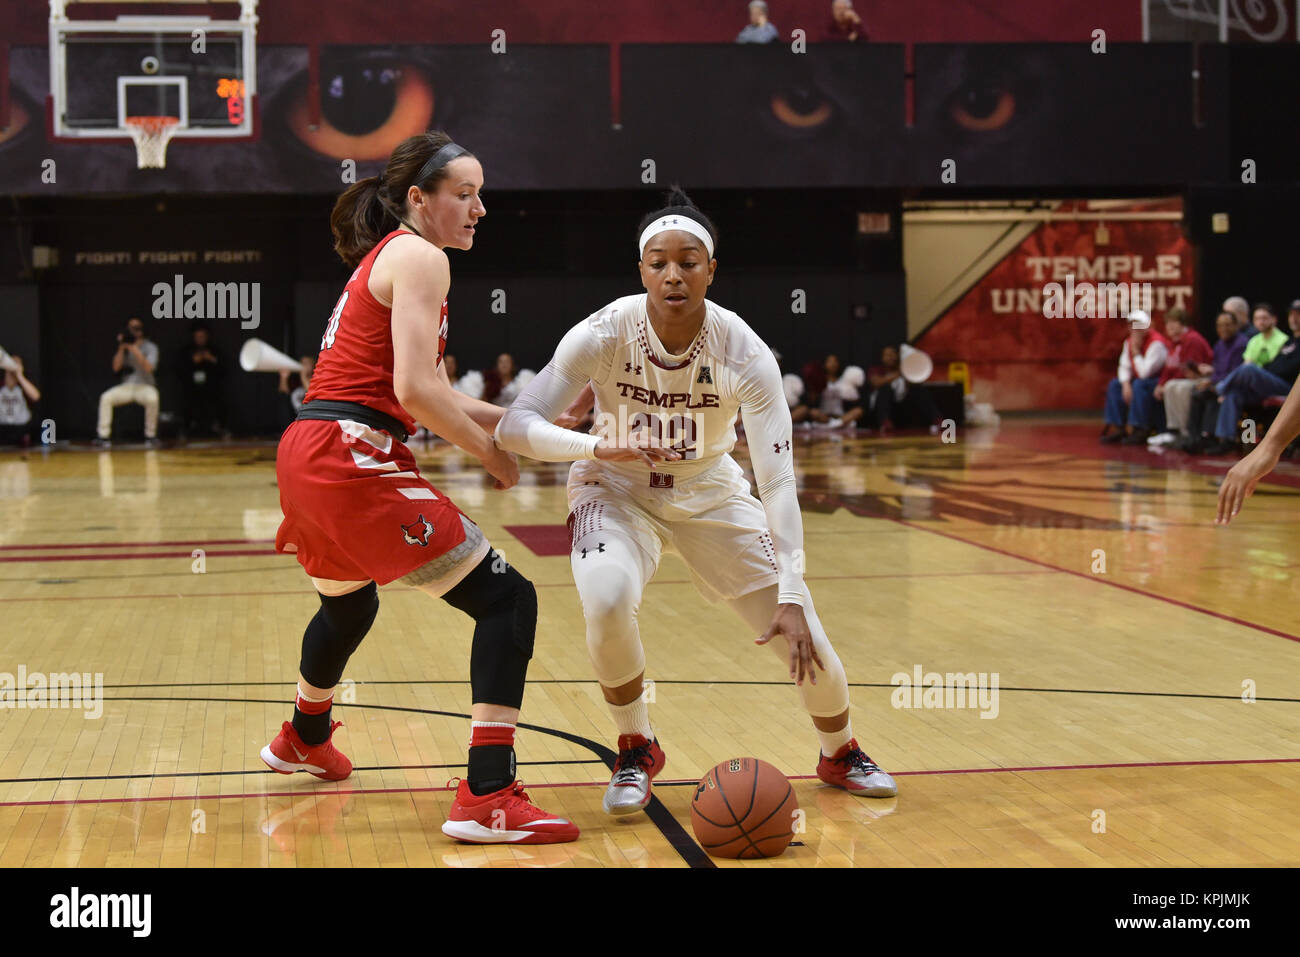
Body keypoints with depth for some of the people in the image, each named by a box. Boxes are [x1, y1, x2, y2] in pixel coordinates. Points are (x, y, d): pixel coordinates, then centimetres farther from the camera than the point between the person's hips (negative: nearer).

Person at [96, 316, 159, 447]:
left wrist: (135, 350, -25)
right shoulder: (124, 347, 8)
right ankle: (103, 435, -20)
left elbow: (148, 368, -19)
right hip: (126, 386, 3)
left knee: (152, 398, -37)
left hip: (145, 386, -3)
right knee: (106, 397, -23)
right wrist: (121, 348, -11)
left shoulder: (150, 347, -2)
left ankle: (150, 435, -20)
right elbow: (116, 367, -3)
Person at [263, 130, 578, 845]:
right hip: (353, 460, -10)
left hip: (306, 456, 10)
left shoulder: (383, 257, 21)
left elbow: (426, 392, 22)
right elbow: (414, 389, -19)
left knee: (348, 604, 36)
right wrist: (490, 451, -6)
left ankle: (304, 739, 61)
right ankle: (487, 800, -17)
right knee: (506, 599, -10)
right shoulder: (420, 258, -8)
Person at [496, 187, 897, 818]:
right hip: (616, 488, -1)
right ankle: (636, 750, -5)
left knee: (805, 640, -6)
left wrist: (792, 597, -34)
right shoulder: (604, 334, -25)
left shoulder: (745, 353, -24)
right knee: (607, 601, -33)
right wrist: (601, 444, -45)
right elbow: (515, 426, -27)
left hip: (709, 491, 1)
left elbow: (778, 481, -25)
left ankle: (839, 753, 28)